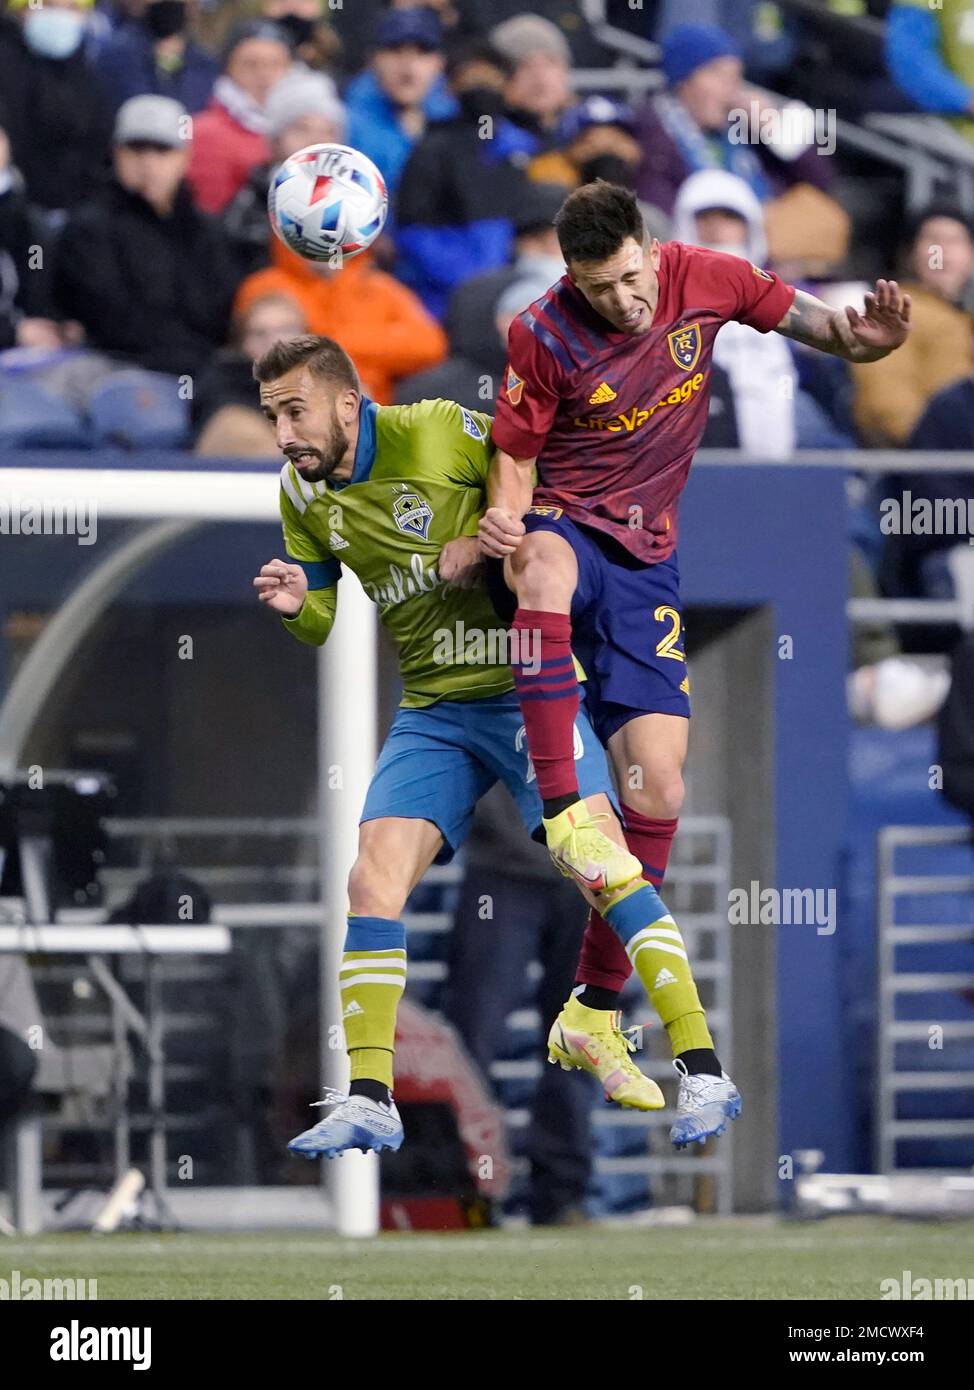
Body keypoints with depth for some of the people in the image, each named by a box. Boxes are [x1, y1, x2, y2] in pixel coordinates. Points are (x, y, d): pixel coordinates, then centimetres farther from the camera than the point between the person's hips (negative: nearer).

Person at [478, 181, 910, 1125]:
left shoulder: (700, 278, -6)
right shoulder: (545, 338, -13)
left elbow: (802, 316, 5)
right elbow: (514, 457, -3)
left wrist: (862, 336, -19)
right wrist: (504, 525, -25)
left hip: (645, 560, 3)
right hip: (564, 525, -3)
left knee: (658, 788, -6)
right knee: (547, 563, -44)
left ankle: (598, 1004, 5)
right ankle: (557, 804, -43)